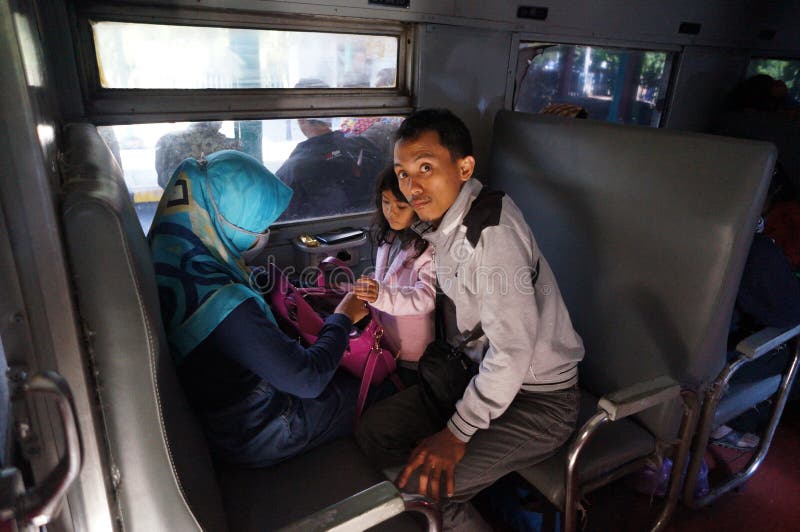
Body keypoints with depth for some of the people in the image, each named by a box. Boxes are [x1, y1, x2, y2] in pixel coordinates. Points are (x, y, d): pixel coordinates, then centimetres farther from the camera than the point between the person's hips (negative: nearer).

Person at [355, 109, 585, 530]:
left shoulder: (491, 231, -27)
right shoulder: (436, 223, 0)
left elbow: (512, 351, -28)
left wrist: (457, 433, -21)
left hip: (538, 400, -8)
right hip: (480, 374, 8)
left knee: (422, 485, -19)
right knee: (374, 431, 0)